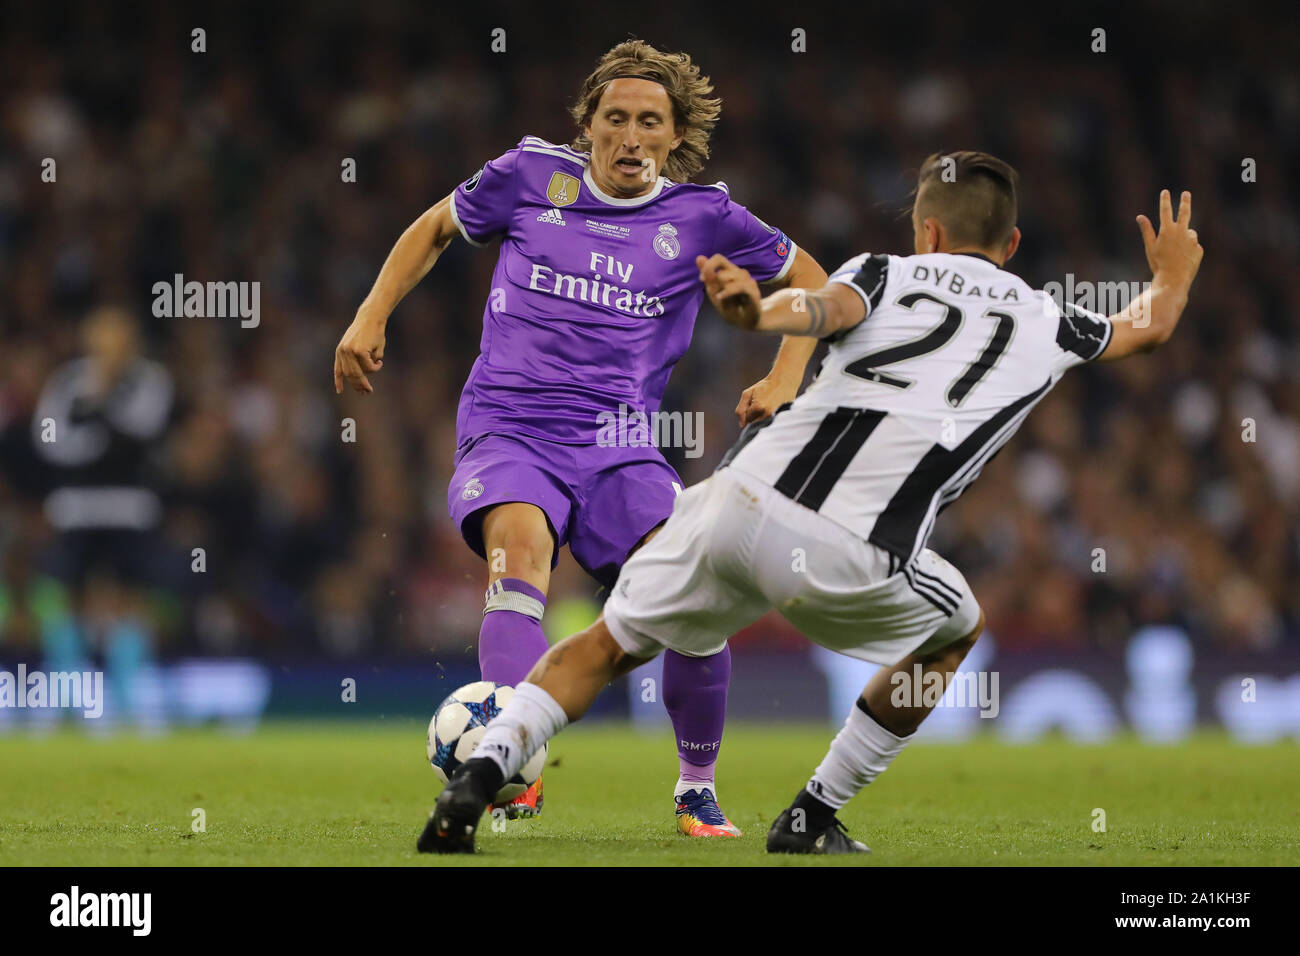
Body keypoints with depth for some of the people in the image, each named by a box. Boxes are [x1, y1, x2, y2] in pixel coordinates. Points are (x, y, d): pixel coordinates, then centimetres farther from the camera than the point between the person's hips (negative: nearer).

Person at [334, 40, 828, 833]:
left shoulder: (701, 217, 5)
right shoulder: (533, 175, 5)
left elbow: (809, 282, 19)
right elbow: (437, 229, 22)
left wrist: (784, 381, 6)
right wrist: (371, 318, 13)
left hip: (620, 448, 1)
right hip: (508, 434, -1)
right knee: (521, 545, -33)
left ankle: (697, 789, 8)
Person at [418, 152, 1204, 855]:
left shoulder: (889, 273, 17)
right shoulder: (1044, 324, 20)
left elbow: (829, 308, -9)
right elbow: (1151, 326, 42)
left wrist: (762, 315, -31)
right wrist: (1173, 274, 64)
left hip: (741, 500, 1)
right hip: (848, 561, -1)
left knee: (608, 647, 20)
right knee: (958, 628, 31)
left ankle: (479, 773, -2)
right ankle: (813, 818, 27)